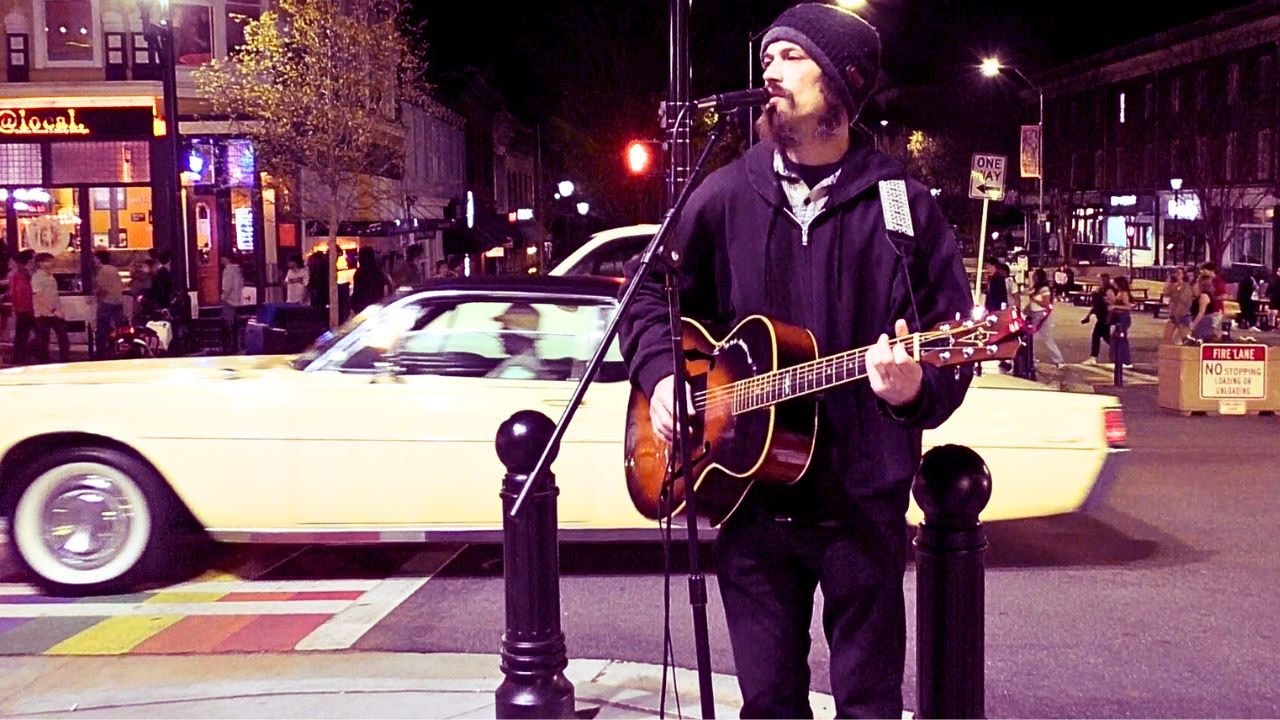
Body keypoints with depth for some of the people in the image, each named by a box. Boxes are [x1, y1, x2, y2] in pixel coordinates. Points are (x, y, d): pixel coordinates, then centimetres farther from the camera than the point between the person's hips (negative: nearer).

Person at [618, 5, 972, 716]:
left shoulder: (901, 201, -3)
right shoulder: (725, 194, 4)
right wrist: (661, 376, -2)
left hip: (864, 497, -2)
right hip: (748, 492, 3)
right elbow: (652, 293, 15)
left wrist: (918, 387, -24)